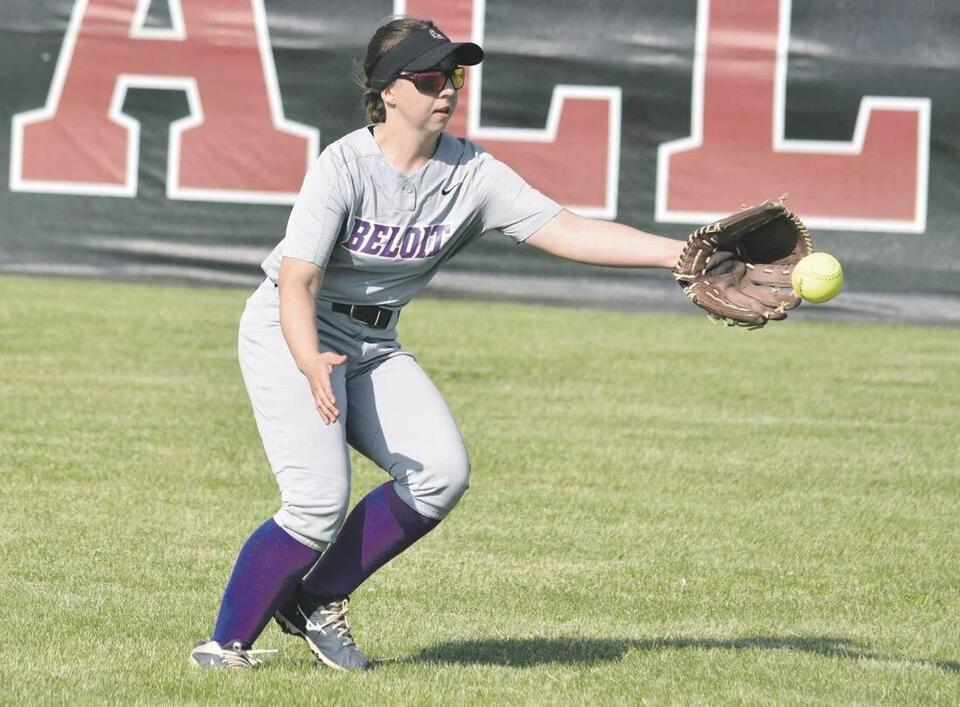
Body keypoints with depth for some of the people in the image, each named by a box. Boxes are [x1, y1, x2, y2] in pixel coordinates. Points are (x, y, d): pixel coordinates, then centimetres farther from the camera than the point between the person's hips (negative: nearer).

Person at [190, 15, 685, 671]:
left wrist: (686, 253, -25)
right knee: (319, 501, -21)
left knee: (442, 474, -12)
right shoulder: (344, 166, -21)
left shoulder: (473, 174, -7)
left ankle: (318, 600, 4)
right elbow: (297, 282, -27)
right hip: (291, 334, -6)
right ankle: (228, 642, -4)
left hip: (374, 347, 6)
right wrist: (311, 363, -46)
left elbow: (568, 230, -14)